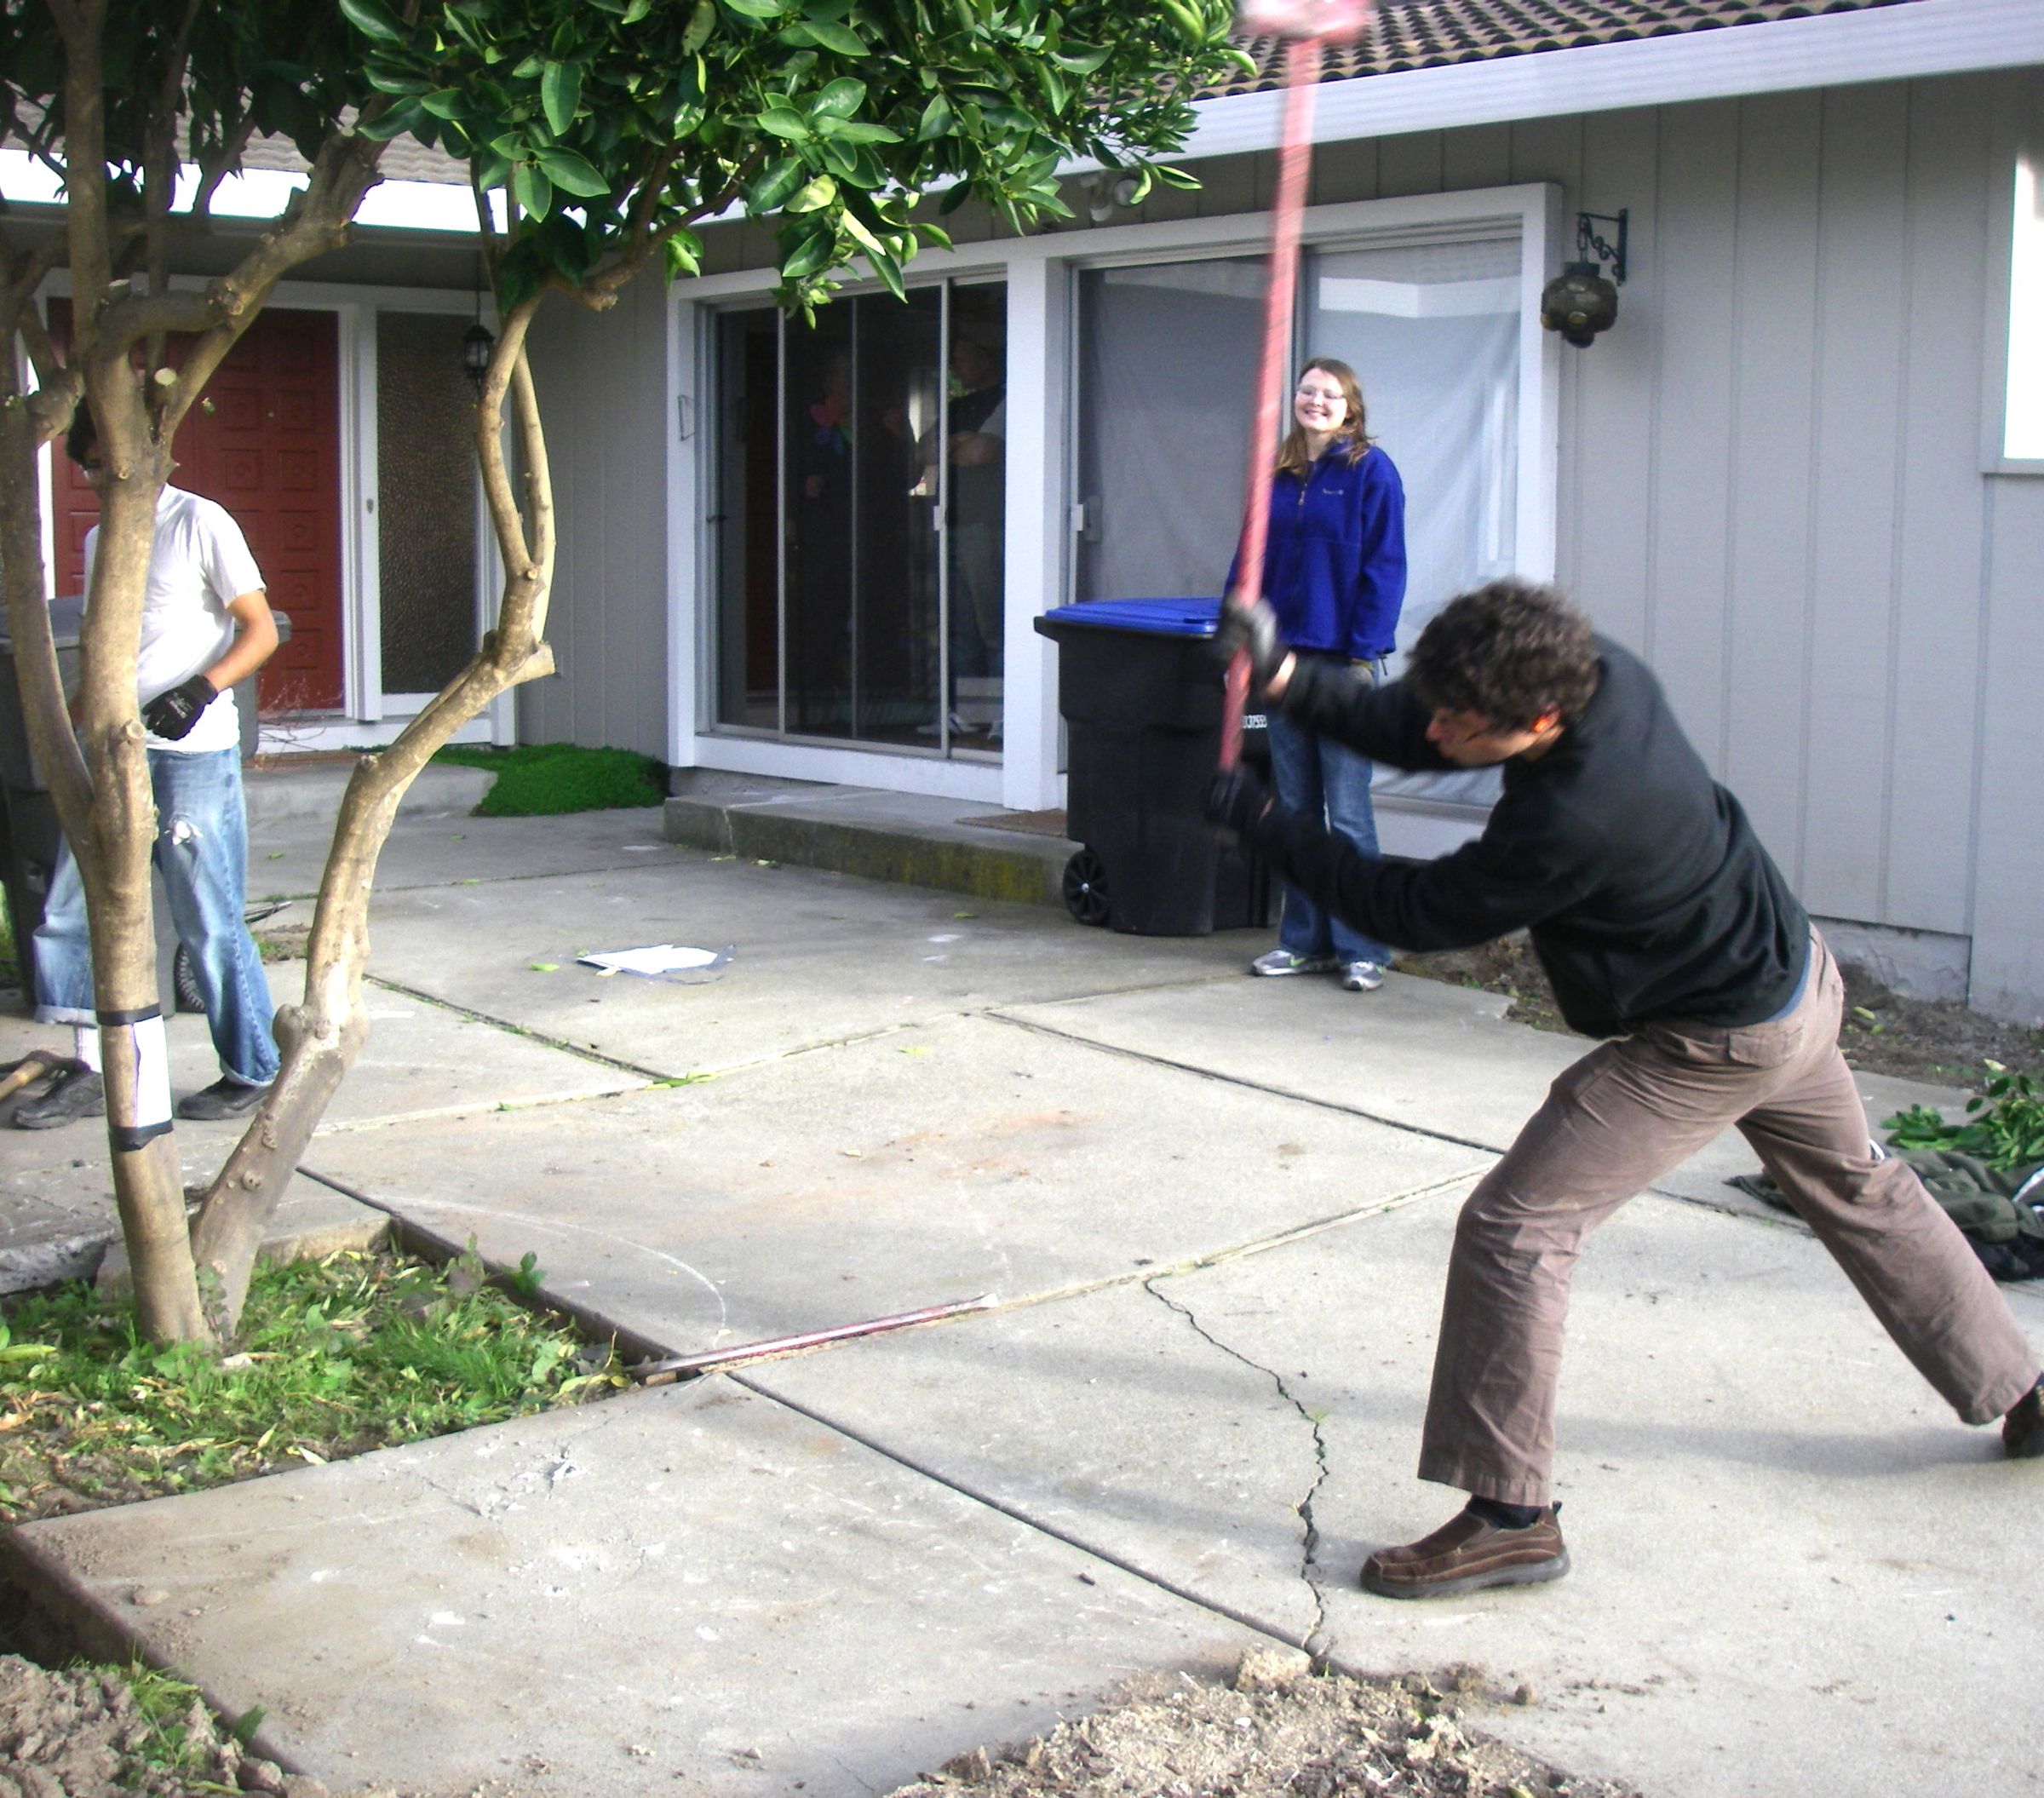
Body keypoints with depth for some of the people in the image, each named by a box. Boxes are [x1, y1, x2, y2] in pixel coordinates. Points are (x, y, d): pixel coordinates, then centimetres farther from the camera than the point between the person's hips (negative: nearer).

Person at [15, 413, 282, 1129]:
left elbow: (261, 631, -8)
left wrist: (200, 689, -23)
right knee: (70, 911, 4)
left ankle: (252, 1073, 11)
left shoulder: (200, 524, -3)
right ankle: (90, 1072, 14)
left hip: (193, 755, -7)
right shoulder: (98, 543, 17)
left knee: (209, 923, -2)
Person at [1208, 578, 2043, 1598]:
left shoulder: (1571, 823, -38)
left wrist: (1262, 823, -19)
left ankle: (1510, 1515, -4)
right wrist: (1288, 676, -19)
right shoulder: (1599, 672, -16)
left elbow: (1418, 913, -23)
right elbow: (1407, 733, -5)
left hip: (1717, 1046, -10)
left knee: (1513, 1228, -10)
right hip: (1797, 976, 10)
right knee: (1857, 1189, 29)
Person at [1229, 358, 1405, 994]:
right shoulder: (1277, 474, 12)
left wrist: (1363, 654, -13)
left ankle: (1362, 950, 4)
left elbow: (1382, 567, -7)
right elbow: (1250, 560, 15)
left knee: (1347, 812, -3)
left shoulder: (1370, 471, -3)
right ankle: (1304, 940, 19)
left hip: (1343, 658, -5)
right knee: (1294, 809, 10)